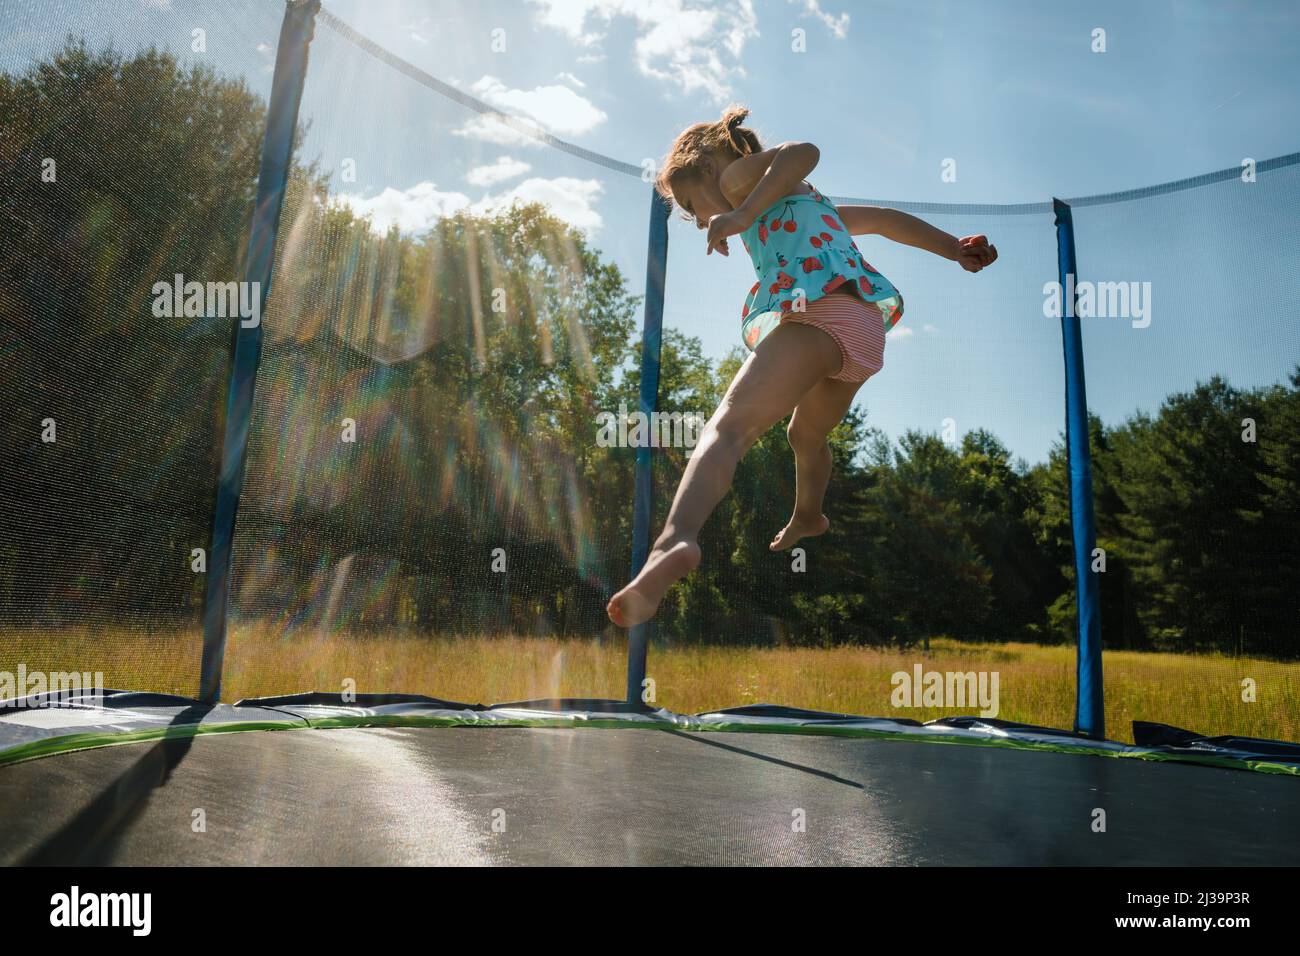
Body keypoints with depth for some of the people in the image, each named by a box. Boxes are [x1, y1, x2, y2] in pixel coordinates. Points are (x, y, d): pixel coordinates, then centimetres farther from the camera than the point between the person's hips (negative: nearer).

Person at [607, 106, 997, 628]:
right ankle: (807, 518, 60)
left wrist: (741, 215, -16)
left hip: (818, 314, -9)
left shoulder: (739, 175, 13)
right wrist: (957, 249, 35)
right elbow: (887, 219, 39)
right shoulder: (802, 202, 40)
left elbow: (803, 152, -8)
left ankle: (675, 540, -53)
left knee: (728, 428, -28)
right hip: (865, 329, 9)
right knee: (805, 436, 35)